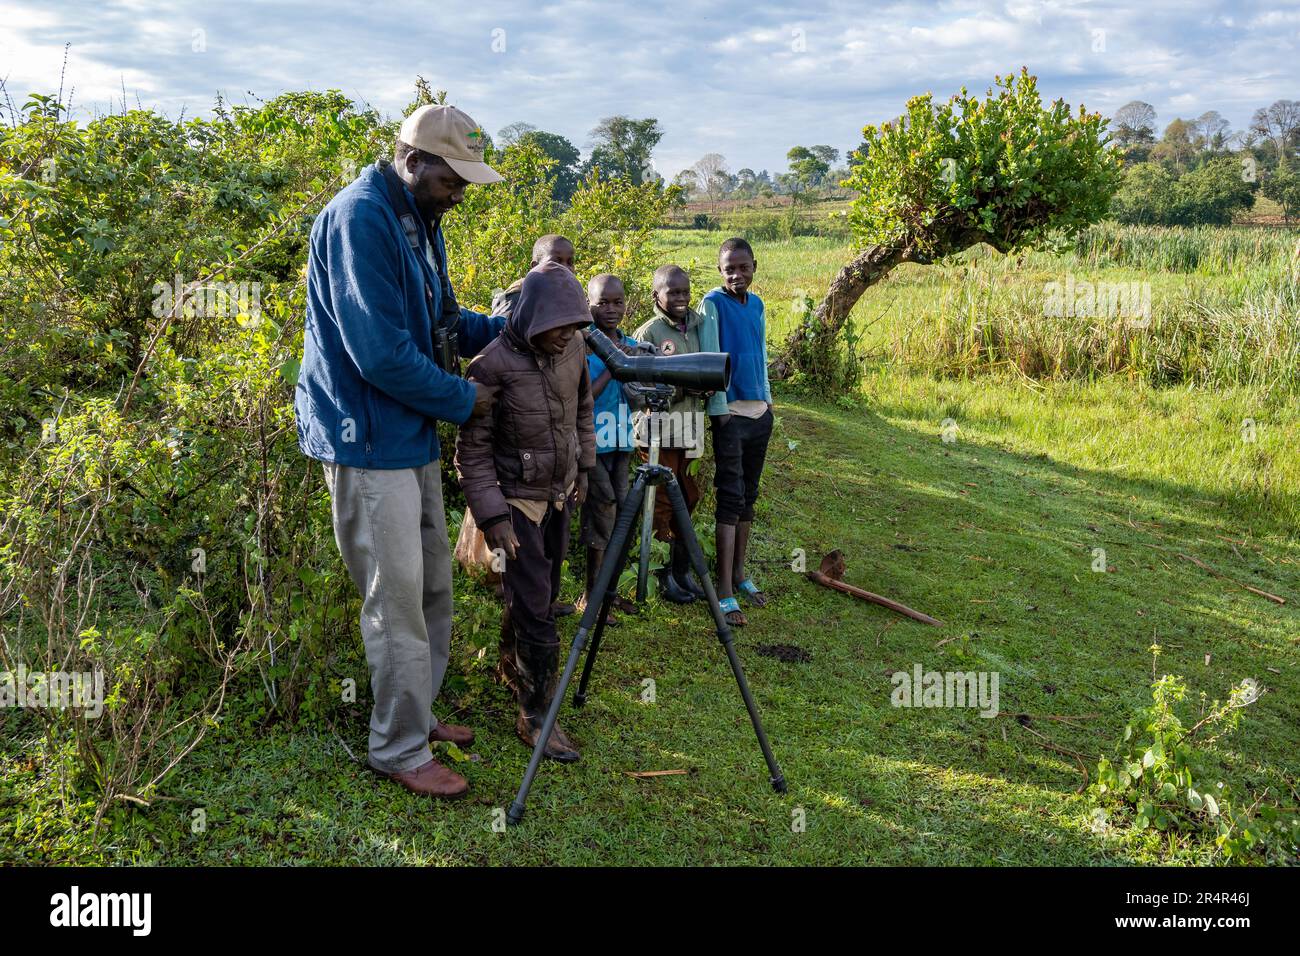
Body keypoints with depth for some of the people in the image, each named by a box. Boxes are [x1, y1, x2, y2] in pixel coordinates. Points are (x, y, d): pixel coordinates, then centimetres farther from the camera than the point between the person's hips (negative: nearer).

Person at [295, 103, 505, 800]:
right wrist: (463, 400, -12)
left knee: (433, 586, 17)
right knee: (397, 601, -2)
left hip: (413, 437, 10)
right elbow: (380, 353, -24)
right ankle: (399, 750, 13)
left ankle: (416, 712, 33)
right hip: (369, 442, -10)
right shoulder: (359, 219, -18)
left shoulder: (419, 222, 13)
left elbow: (443, 321, 21)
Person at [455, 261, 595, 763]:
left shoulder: (574, 347, -6)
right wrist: (492, 516, -19)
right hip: (516, 496, -6)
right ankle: (536, 717, 6)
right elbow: (472, 450, -18)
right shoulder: (492, 365, -24)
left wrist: (583, 467, 15)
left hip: (559, 491, 6)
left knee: (540, 592, 19)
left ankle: (512, 668, 42)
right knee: (535, 607, -6)